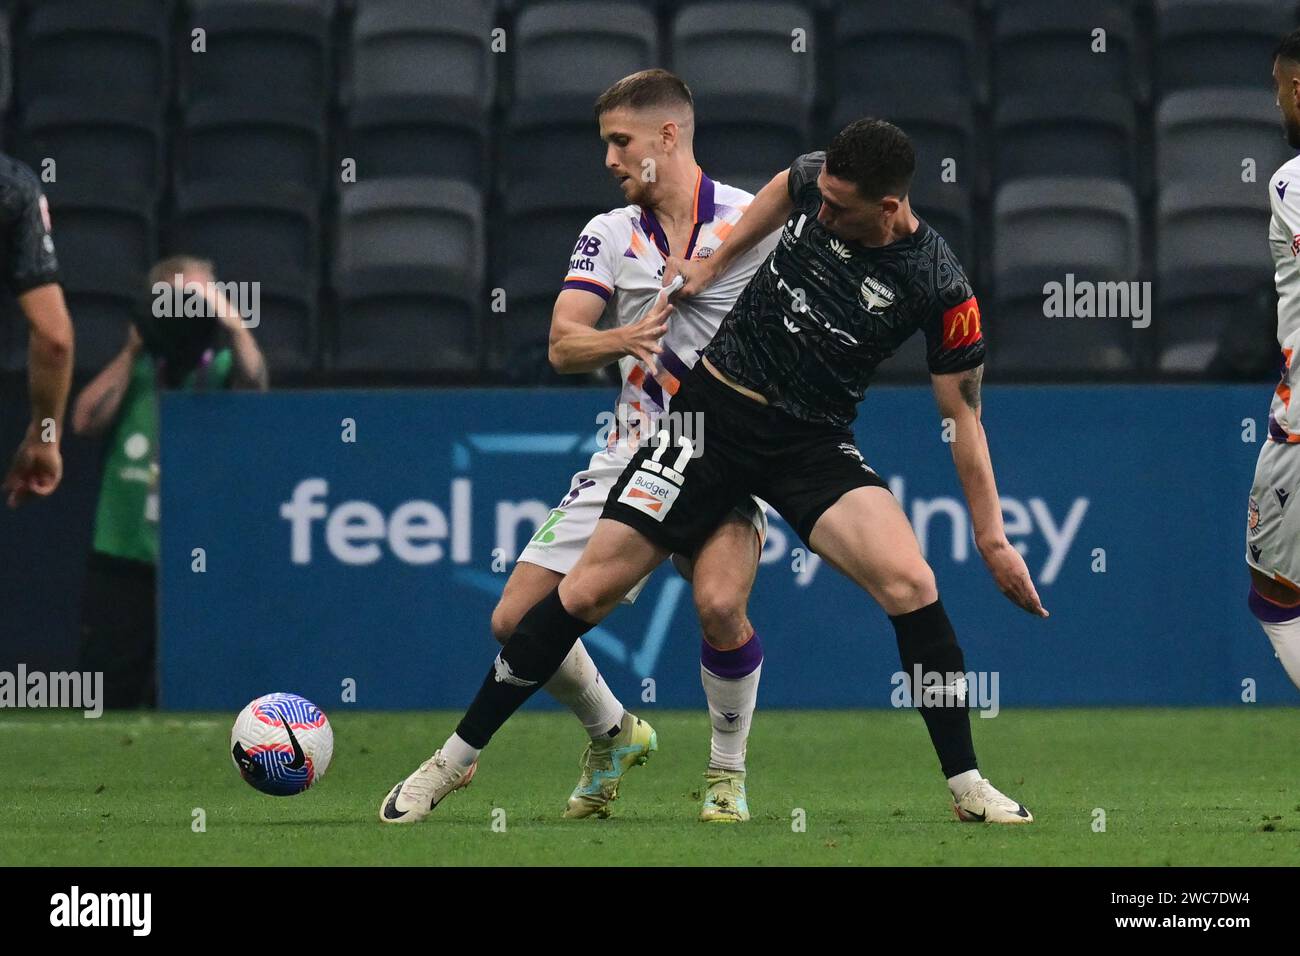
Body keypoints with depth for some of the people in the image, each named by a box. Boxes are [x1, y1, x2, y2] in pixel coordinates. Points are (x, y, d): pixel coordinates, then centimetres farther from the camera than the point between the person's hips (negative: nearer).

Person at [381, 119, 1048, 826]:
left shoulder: (938, 286, -16)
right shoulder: (816, 181, -8)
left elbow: (963, 413, -7)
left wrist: (993, 537, -7)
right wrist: (714, 263, 20)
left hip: (812, 443, -2)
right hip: (714, 406, 2)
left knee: (910, 583, -24)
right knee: (590, 587, -5)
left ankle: (967, 788, -9)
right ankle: (456, 757, 8)